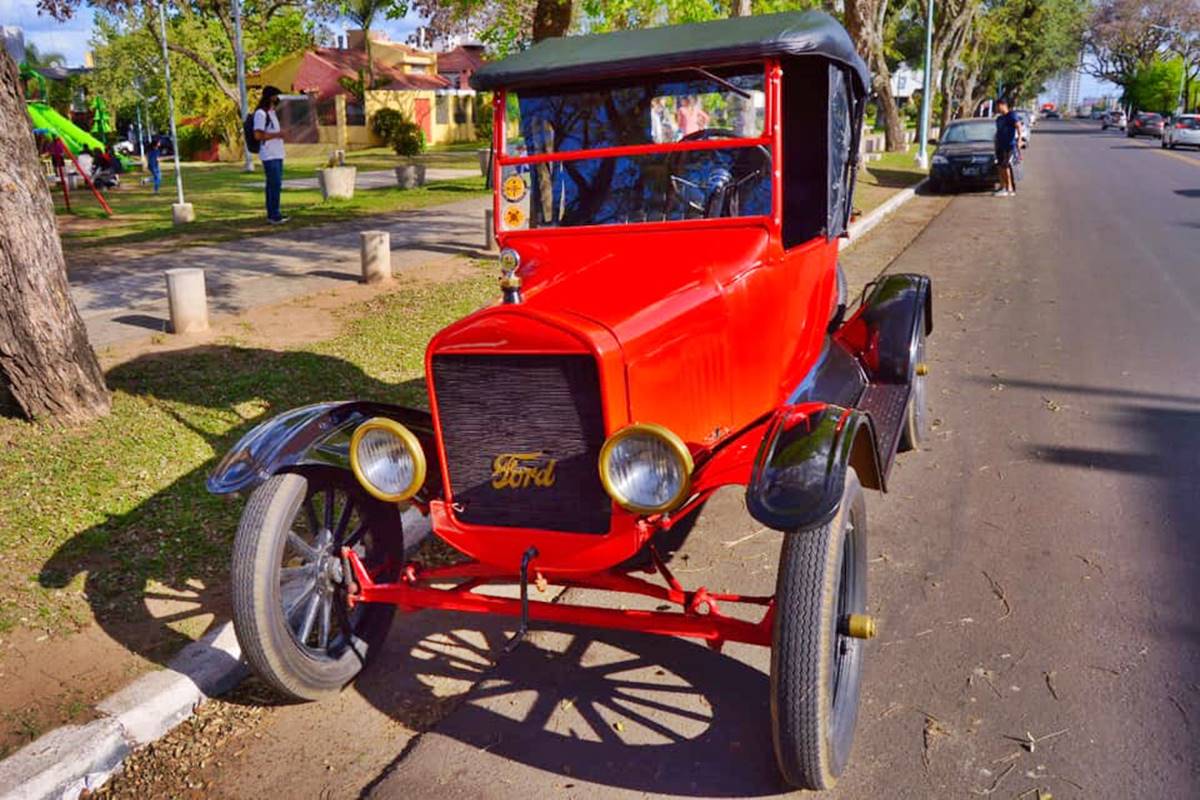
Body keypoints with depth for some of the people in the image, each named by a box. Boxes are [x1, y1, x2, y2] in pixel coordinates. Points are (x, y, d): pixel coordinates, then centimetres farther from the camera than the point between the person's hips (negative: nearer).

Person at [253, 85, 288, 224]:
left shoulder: (272, 112, 18)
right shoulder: (261, 113, -11)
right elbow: (258, 135, -18)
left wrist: (281, 134, 13)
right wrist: (277, 135, -18)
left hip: (277, 154, 9)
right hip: (269, 155, -9)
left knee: (273, 184, 10)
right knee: (275, 184, -11)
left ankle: (272, 214, 15)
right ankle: (274, 215, -9)